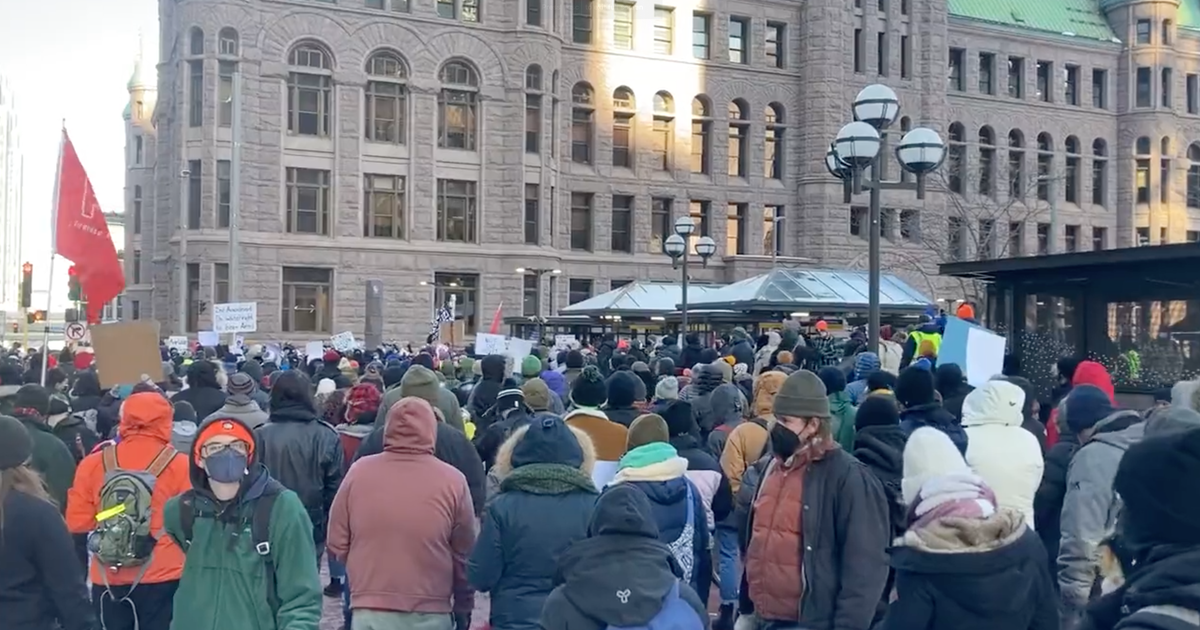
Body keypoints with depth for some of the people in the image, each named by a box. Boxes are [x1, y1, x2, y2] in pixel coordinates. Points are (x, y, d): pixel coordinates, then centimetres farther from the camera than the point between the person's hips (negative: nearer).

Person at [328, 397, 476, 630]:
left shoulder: (359, 472, -5)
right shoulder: (452, 480, -8)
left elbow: (337, 545, 3)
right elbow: (464, 556, -1)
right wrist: (463, 608, 13)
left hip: (370, 611, 1)